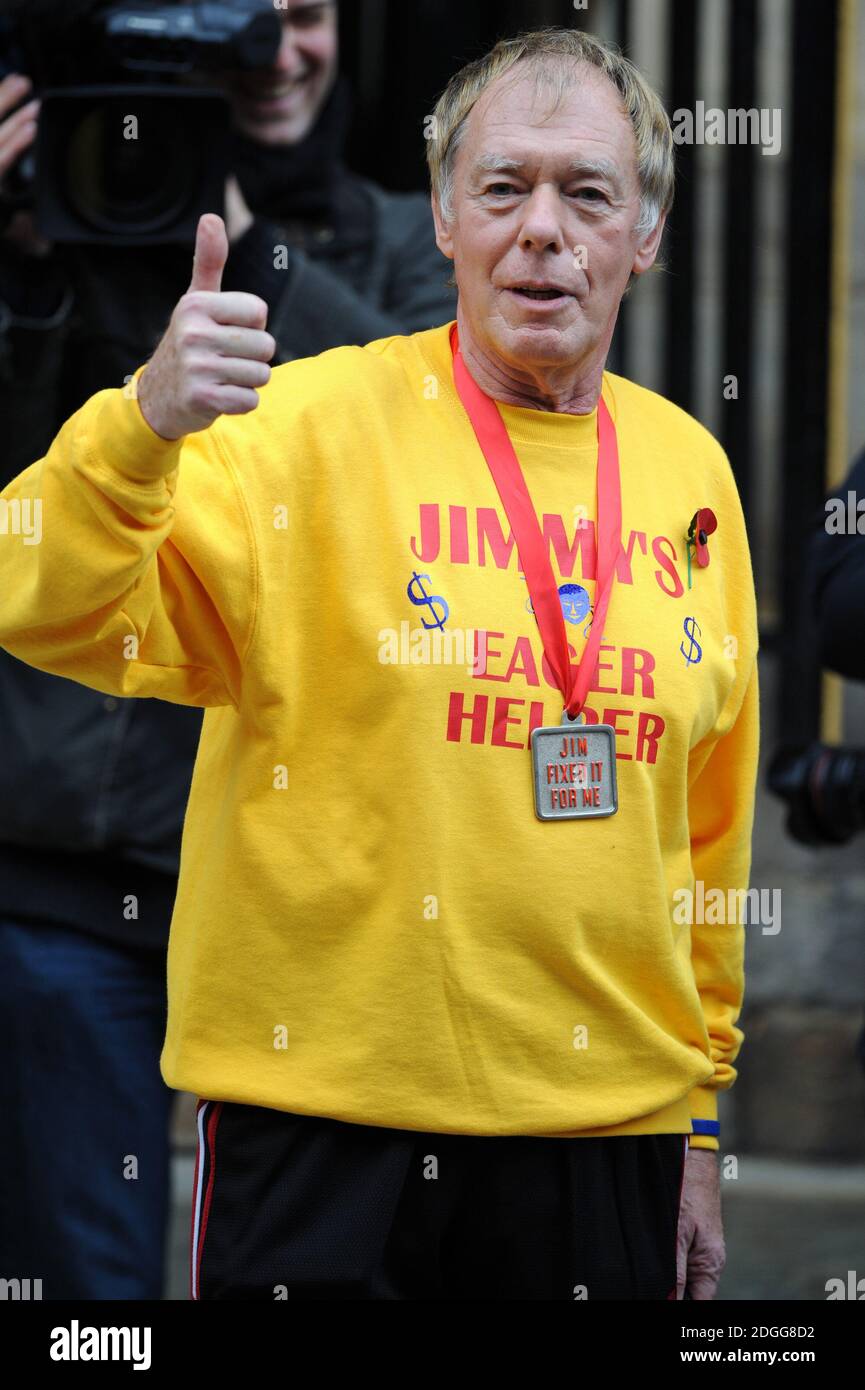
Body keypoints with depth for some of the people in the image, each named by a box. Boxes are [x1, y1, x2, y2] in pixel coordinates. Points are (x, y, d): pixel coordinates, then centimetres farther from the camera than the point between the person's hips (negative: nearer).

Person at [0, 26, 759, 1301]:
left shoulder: (689, 470, 9)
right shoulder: (313, 424, -5)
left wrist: (700, 1120, 17)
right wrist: (145, 428, -34)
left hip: (610, 1127, 4)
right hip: (323, 1122, -4)